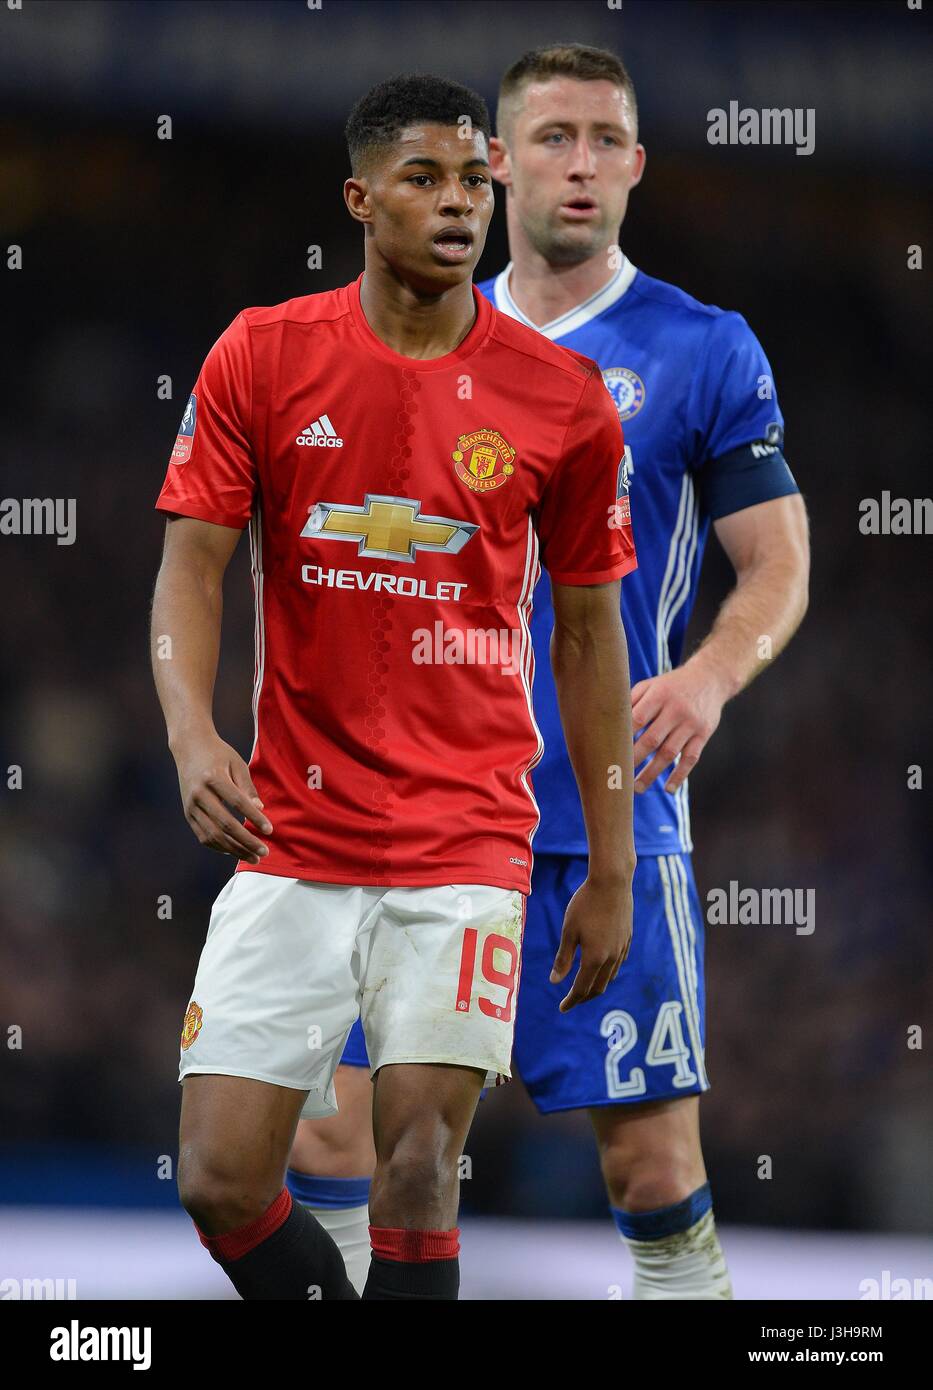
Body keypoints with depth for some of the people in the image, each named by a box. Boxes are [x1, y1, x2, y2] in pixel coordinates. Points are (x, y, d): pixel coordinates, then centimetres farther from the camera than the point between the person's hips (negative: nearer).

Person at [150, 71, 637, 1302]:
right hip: (291, 838, 1)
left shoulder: (562, 396, 0)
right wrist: (193, 736, -22)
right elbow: (191, 566, -2)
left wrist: (612, 871, 9)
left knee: (418, 1177, -12)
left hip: (466, 842, -1)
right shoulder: (262, 358, 0)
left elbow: (588, 630, 9)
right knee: (220, 1185, -4)